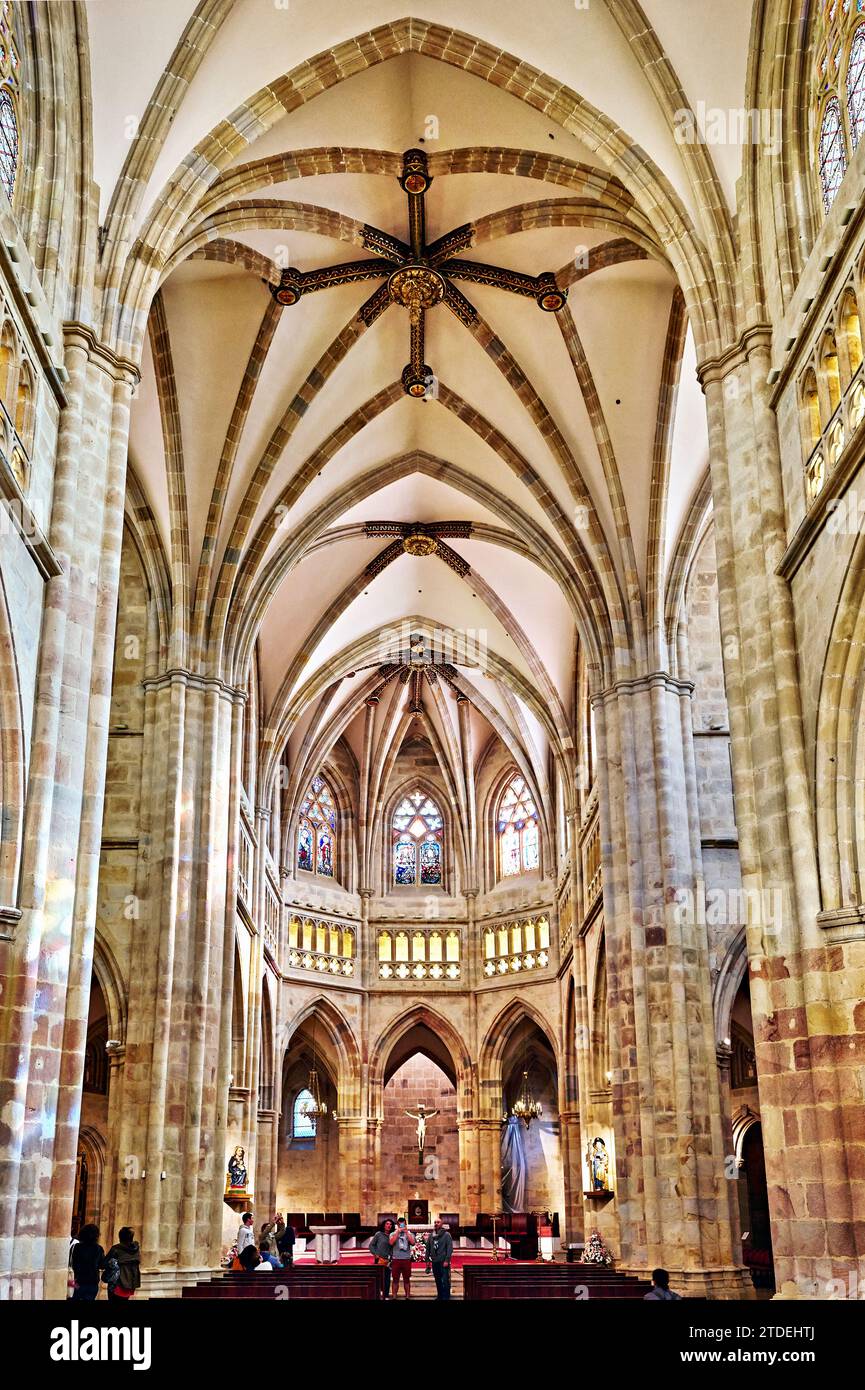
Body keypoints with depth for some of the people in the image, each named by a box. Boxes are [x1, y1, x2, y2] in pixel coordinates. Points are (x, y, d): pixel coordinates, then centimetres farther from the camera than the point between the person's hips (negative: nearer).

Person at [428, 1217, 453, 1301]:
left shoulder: (446, 1235, -4)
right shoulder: (431, 1236, 11)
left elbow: (450, 1248, -10)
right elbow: (428, 1248, 15)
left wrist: (447, 1260, -16)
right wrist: (427, 1259, 8)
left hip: (443, 1262, -5)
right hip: (434, 1262, 5)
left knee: (445, 1281, -6)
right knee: (438, 1281, 10)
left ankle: (446, 1297, 0)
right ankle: (440, 1296, 19)